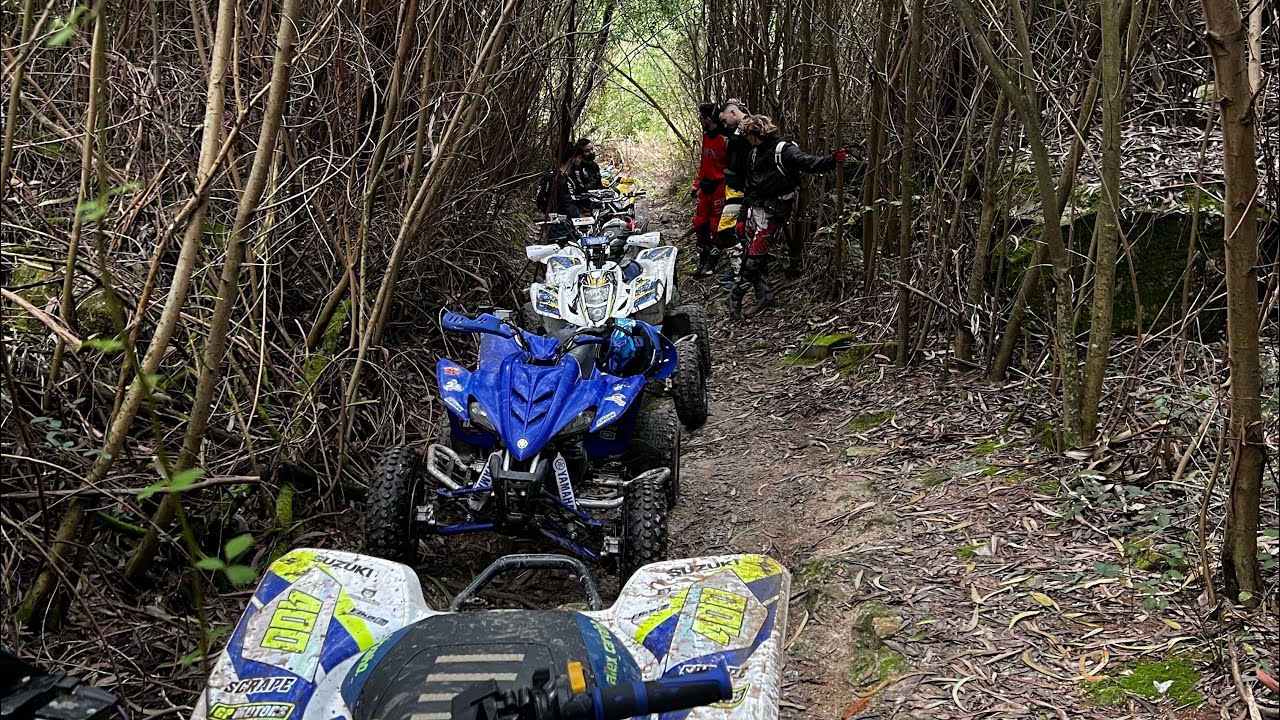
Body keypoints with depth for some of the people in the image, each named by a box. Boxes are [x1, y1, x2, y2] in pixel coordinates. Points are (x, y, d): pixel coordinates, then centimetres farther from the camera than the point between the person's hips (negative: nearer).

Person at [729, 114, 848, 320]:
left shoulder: (784, 150, -12)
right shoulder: (756, 153, 15)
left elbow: (809, 162, -24)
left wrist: (832, 160, -43)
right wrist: (742, 217, 20)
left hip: (772, 212, -8)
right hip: (754, 209, 8)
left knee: (755, 255, -7)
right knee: (754, 253, 8)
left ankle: (737, 294, 4)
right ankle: (763, 294, 17)